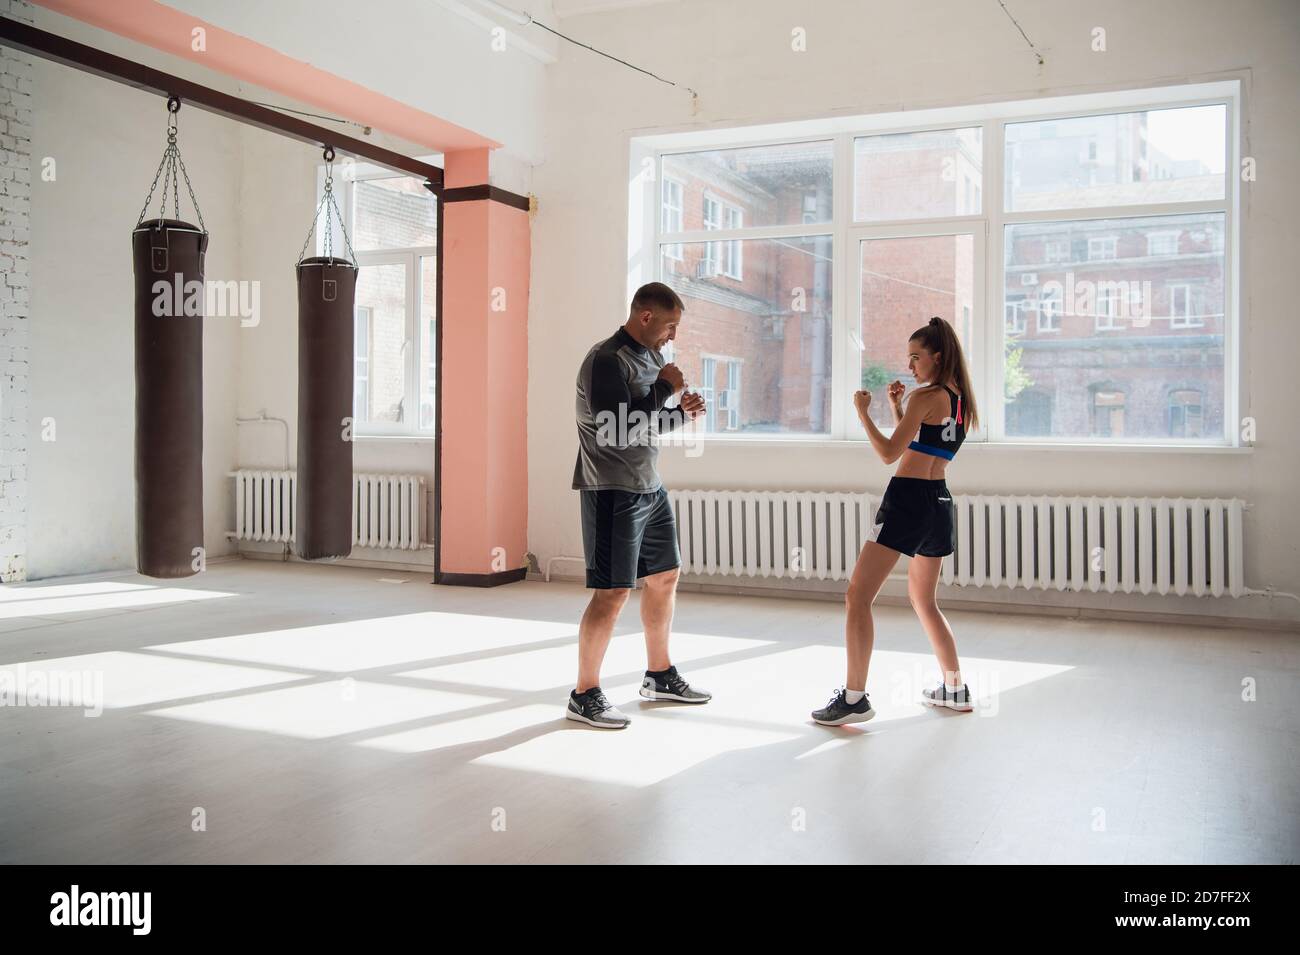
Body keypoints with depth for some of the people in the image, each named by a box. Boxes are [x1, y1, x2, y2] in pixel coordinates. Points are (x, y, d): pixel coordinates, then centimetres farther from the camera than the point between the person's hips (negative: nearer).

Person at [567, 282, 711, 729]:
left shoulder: (650, 357, 12)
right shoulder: (605, 361, -16)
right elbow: (619, 430, -25)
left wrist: (682, 412, -3)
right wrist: (665, 388, -15)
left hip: (650, 487, 10)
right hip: (613, 491, -10)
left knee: (665, 576, 16)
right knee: (612, 591, -8)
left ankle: (659, 675, 32)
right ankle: (584, 695, 3)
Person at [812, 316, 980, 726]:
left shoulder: (925, 397, -10)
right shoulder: (960, 401, 15)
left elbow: (889, 453, -13)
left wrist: (863, 412, -4)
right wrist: (897, 408, 16)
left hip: (909, 499, -9)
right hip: (940, 503, 9)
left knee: (857, 597, -8)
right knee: (924, 600, 23)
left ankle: (855, 697, -13)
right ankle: (955, 688, 28)